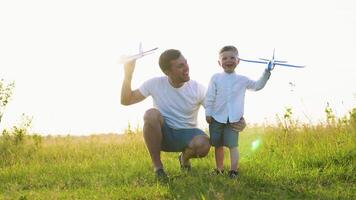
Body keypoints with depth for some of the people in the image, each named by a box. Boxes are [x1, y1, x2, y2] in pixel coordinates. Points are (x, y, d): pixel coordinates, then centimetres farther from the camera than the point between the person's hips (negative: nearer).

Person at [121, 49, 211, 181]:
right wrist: (128, 75, -23)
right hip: (163, 134, 0)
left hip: (187, 135, 0)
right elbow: (126, 100, -9)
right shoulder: (155, 84, -10)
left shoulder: (197, 89, -11)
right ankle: (157, 166, -17)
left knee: (203, 145, -34)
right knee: (151, 114, -33)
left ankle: (185, 157, 7)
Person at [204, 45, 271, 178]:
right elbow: (210, 97, 2)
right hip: (217, 117, 1)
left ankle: (234, 170, -7)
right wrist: (208, 113, -3)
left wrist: (267, 73, 7)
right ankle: (219, 169, 21)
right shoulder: (216, 78, 4)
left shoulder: (242, 80, 9)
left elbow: (258, 86, 16)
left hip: (234, 119, 0)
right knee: (218, 145, 9)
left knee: (233, 145, -8)